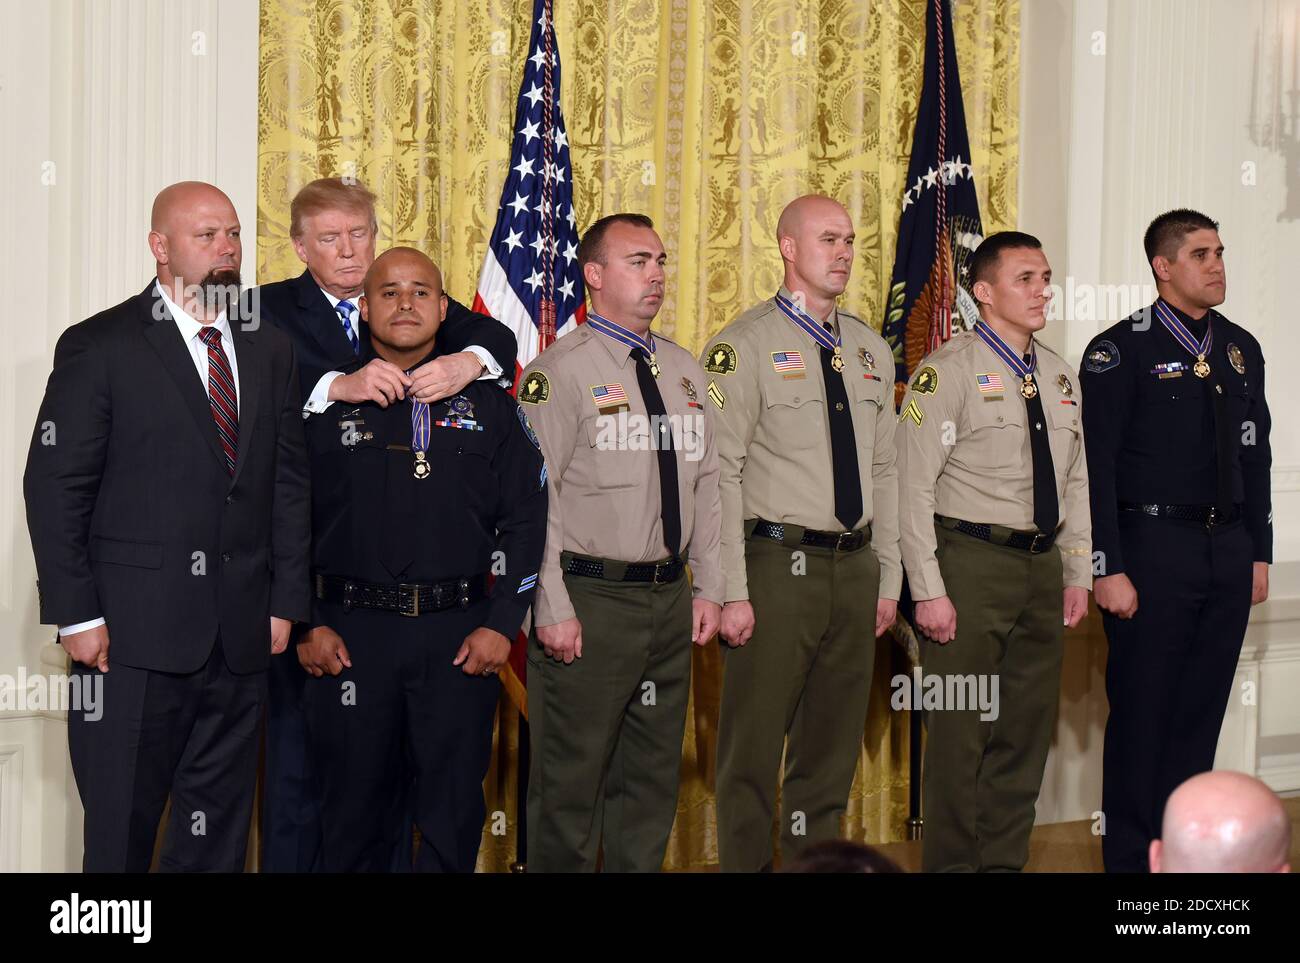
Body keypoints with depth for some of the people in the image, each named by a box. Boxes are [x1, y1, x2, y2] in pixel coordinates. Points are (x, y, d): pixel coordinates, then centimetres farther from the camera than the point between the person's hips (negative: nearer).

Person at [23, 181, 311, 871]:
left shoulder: (270, 350, 13)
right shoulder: (98, 346, -3)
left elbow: (288, 483, 14)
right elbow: (54, 487, -5)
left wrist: (286, 601, 7)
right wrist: (76, 615, -11)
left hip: (242, 633, 4)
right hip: (132, 634, -4)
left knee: (219, 829, 10)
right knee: (120, 832, 3)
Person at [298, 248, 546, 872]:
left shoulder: (487, 403, 8)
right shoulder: (329, 404, 6)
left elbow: (525, 516, 5)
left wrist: (503, 622, -4)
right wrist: (306, 626, -3)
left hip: (460, 635, 0)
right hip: (351, 634, 0)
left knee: (454, 811, 4)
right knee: (353, 814, 6)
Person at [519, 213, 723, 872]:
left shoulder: (683, 369, 13)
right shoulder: (561, 371, -8)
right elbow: (533, 497, -12)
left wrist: (707, 588, 11)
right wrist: (553, 609, -16)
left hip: (670, 597, 7)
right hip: (591, 598, -7)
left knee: (653, 774, 13)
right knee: (571, 776, 0)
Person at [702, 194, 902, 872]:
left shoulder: (872, 350, 14)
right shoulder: (746, 345, -7)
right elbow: (719, 475, -11)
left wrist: (888, 579, 12)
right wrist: (732, 592, -16)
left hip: (855, 567, 6)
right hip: (778, 563, -6)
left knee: (833, 747, 13)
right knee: (754, 748, 0)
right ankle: (744, 866, 11)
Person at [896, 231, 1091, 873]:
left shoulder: (1059, 375, 12)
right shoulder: (948, 371, -9)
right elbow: (913, 488, -12)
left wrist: (1077, 574, 12)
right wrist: (929, 591, -15)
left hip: (1042, 564, 7)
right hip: (973, 561, -7)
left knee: (1028, 728, 12)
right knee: (961, 731, -2)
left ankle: (1006, 862, 23)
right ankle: (952, 865, 9)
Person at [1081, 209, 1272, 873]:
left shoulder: (1241, 350, 12)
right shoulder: (1119, 351, -7)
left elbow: (1256, 457, 16)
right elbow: (1097, 468, -10)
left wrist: (1259, 552, 12)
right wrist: (1108, 569, -14)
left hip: (1228, 550, 6)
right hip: (1153, 549, -6)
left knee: (1202, 710, 11)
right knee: (1142, 712, 0)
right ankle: (1131, 856, 11)